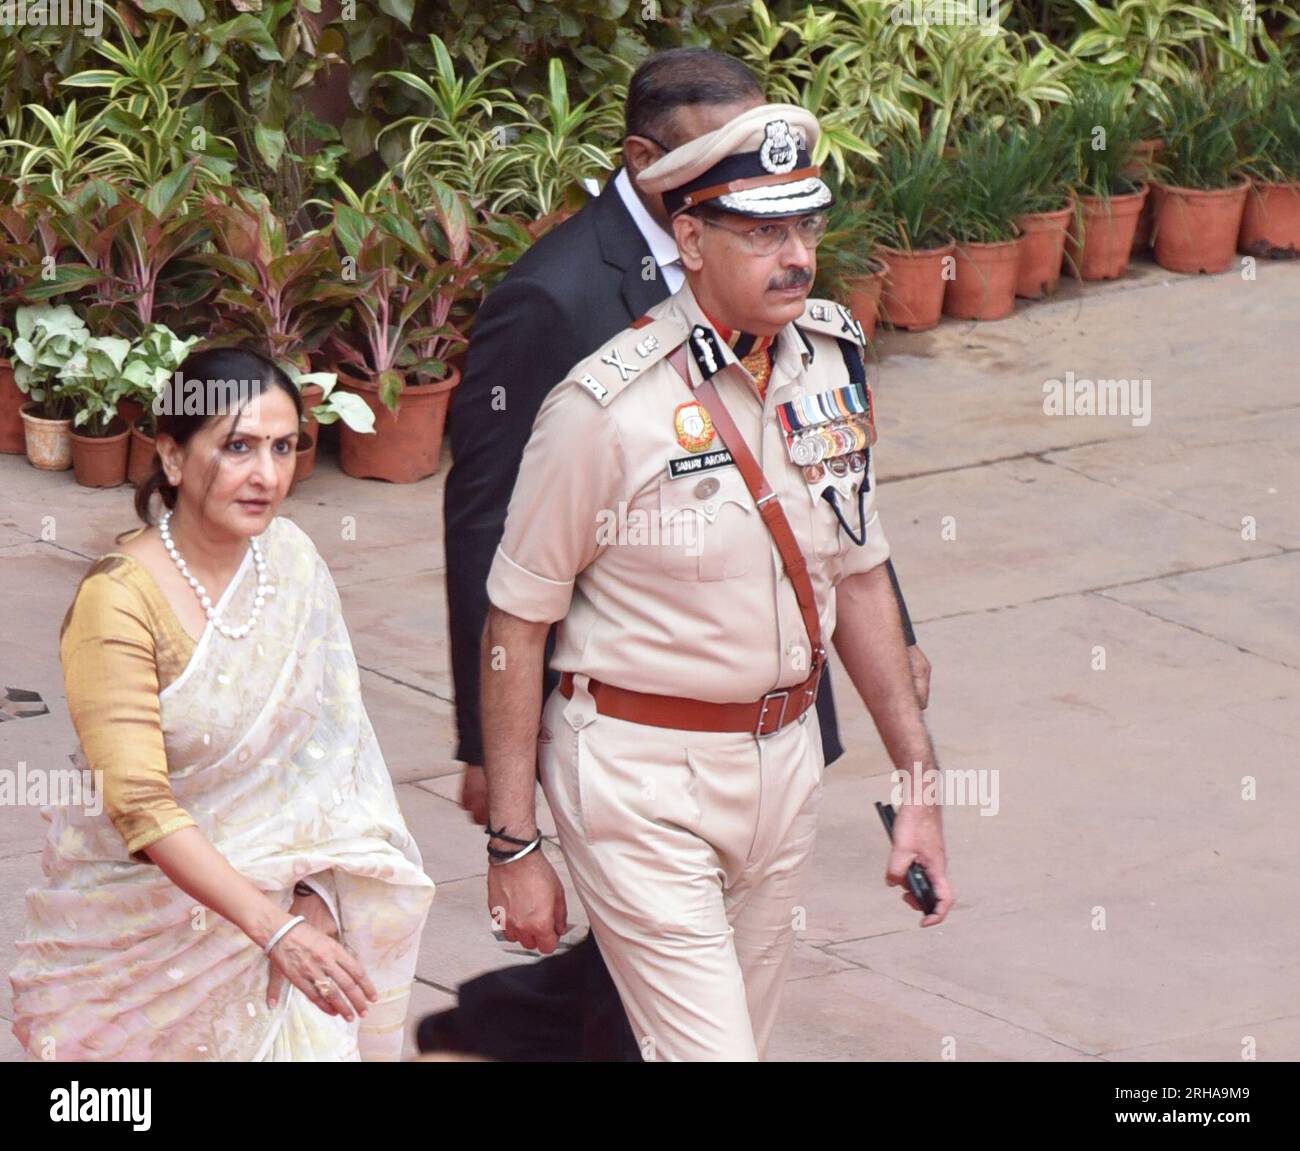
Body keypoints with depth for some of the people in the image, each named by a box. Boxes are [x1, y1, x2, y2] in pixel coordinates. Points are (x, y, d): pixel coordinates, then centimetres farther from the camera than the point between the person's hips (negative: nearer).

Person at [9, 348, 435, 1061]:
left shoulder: (292, 560, -4)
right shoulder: (119, 600, -21)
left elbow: (325, 743, -2)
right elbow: (139, 804, -27)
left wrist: (317, 890, -15)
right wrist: (275, 929, -34)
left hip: (269, 889, 4)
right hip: (145, 908, -4)